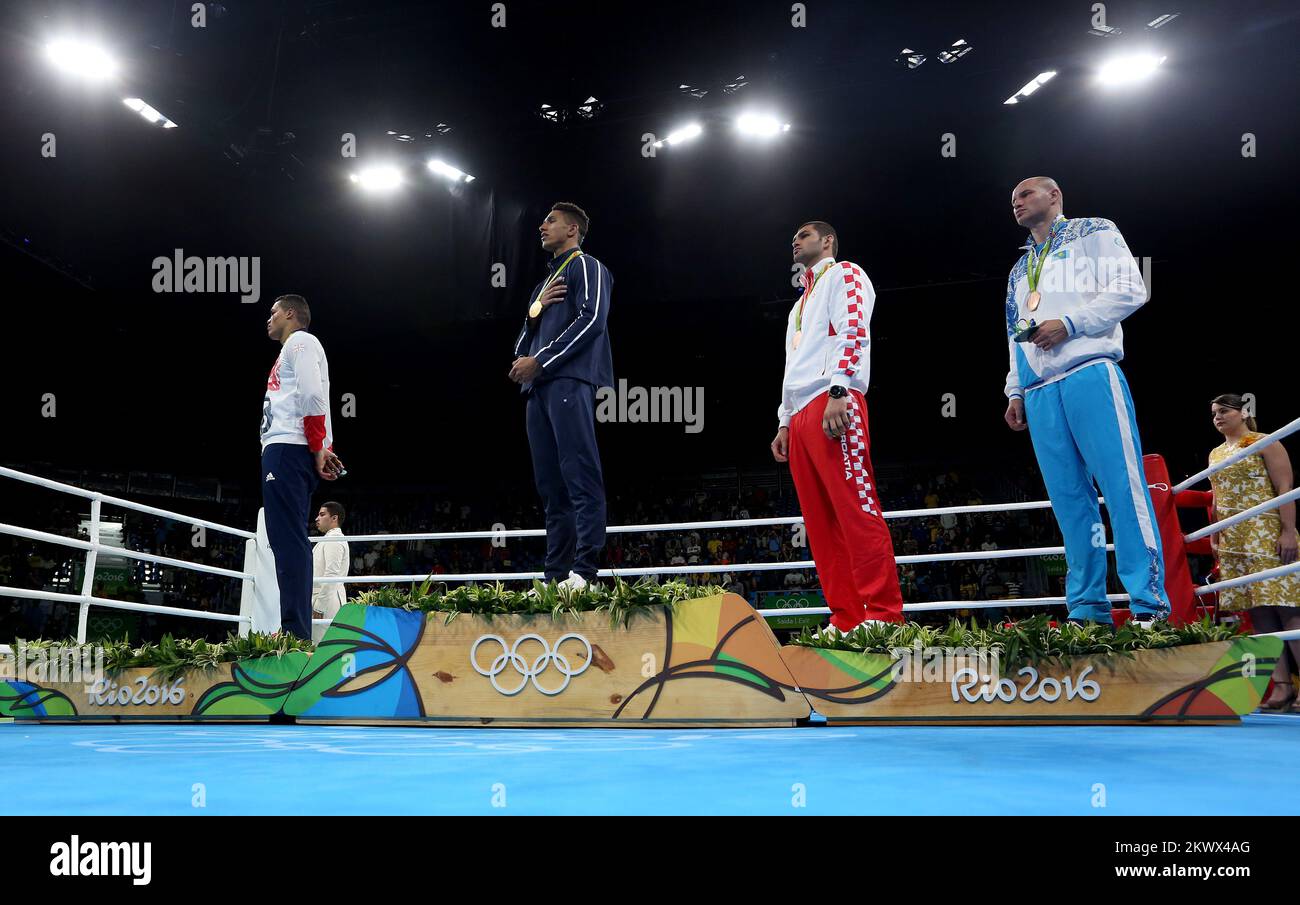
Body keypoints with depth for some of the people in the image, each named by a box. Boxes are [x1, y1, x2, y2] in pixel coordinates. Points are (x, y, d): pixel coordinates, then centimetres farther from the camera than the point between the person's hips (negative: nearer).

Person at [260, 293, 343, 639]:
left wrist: (317, 449, -15)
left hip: (287, 449, -10)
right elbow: (315, 402, 25)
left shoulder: (300, 341, 1)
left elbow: (312, 395, -14)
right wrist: (325, 450, 12)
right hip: (288, 451, 10)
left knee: (288, 540, -16)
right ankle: (296, 633, 4)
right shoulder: (296, 349, 31)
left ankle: (295, 634, -22)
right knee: (289, 541, 6)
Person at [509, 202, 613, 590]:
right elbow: (525, 338, 29)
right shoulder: (545, 283, 32)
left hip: (570, 379, -9)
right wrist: (523, 353, 3)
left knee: (580, 476, -16)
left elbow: (591, 319, -9)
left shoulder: (586, 267, 6)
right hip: (538, 386, 9)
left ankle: (584, 570, -22)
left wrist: (539, 361, -11)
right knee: (551, 485, 2)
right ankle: (556, 575, 0)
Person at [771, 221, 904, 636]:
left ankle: (883, 616, -20)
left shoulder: (843, 274, 8)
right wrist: (784, 423, 22)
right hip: (800, 416, 9)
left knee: (856, 511, -17)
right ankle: (846, 620, -1)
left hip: (834, 406, -9)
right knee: (821, 524, 1)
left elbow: (853, 331, -9)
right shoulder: (801, 302, 34)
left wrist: (838, 392, -22)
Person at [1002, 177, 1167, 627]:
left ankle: (1149, 603, -16)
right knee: (1069, 499, 0)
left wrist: (1069, 323, -11)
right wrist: (1015, 392, 17)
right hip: (1039, 393, 6)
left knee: (1122, 486, -13)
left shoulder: (1093, 232, 11)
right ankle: (1087, 607, 0)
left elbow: (1129, 289, -2)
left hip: (1089, 376, -6)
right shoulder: (1019, 271, 29)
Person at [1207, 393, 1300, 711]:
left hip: (1267, 538, -6)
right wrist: (1214, 537, 16)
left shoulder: (1264, 444, 0)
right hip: (1232, 543, 6)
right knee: (1258, 612, 0)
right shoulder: (1215, 454, 19)